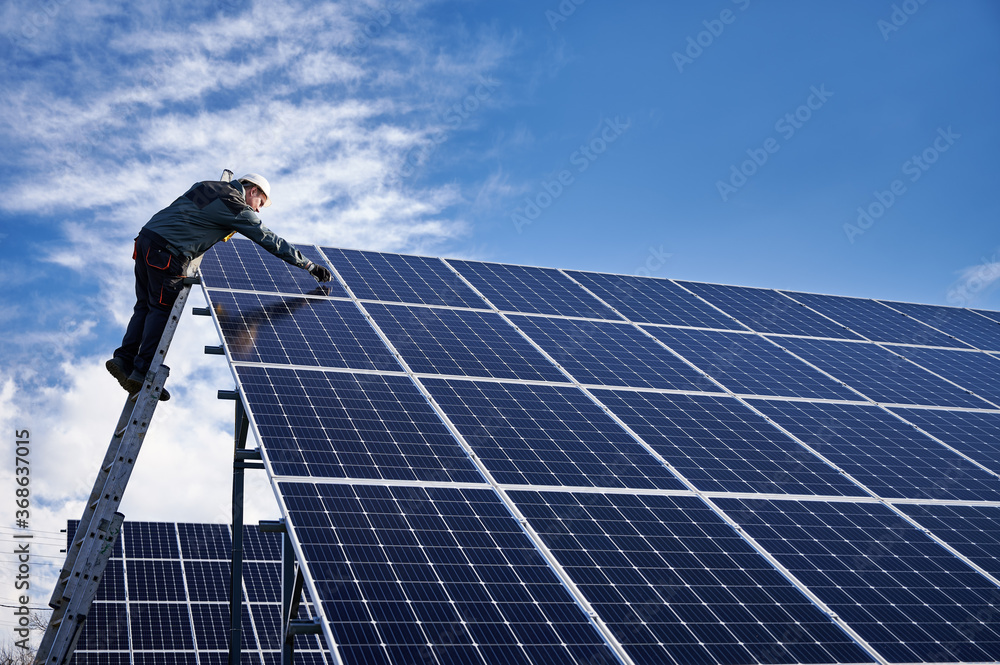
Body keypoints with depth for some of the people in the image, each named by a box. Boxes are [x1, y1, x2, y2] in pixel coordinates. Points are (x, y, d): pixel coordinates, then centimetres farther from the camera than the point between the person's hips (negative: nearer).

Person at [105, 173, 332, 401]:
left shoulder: (208, 186, 22)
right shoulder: (238, 208, 0)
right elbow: (271, 241, 2)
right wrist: (309, 265, 8)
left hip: (146, 237, 8)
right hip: (167, 251, -8)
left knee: (145, 306, 13)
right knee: (162, 309, -4)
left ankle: (124, 359, 5)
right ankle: (142, 372, -7)